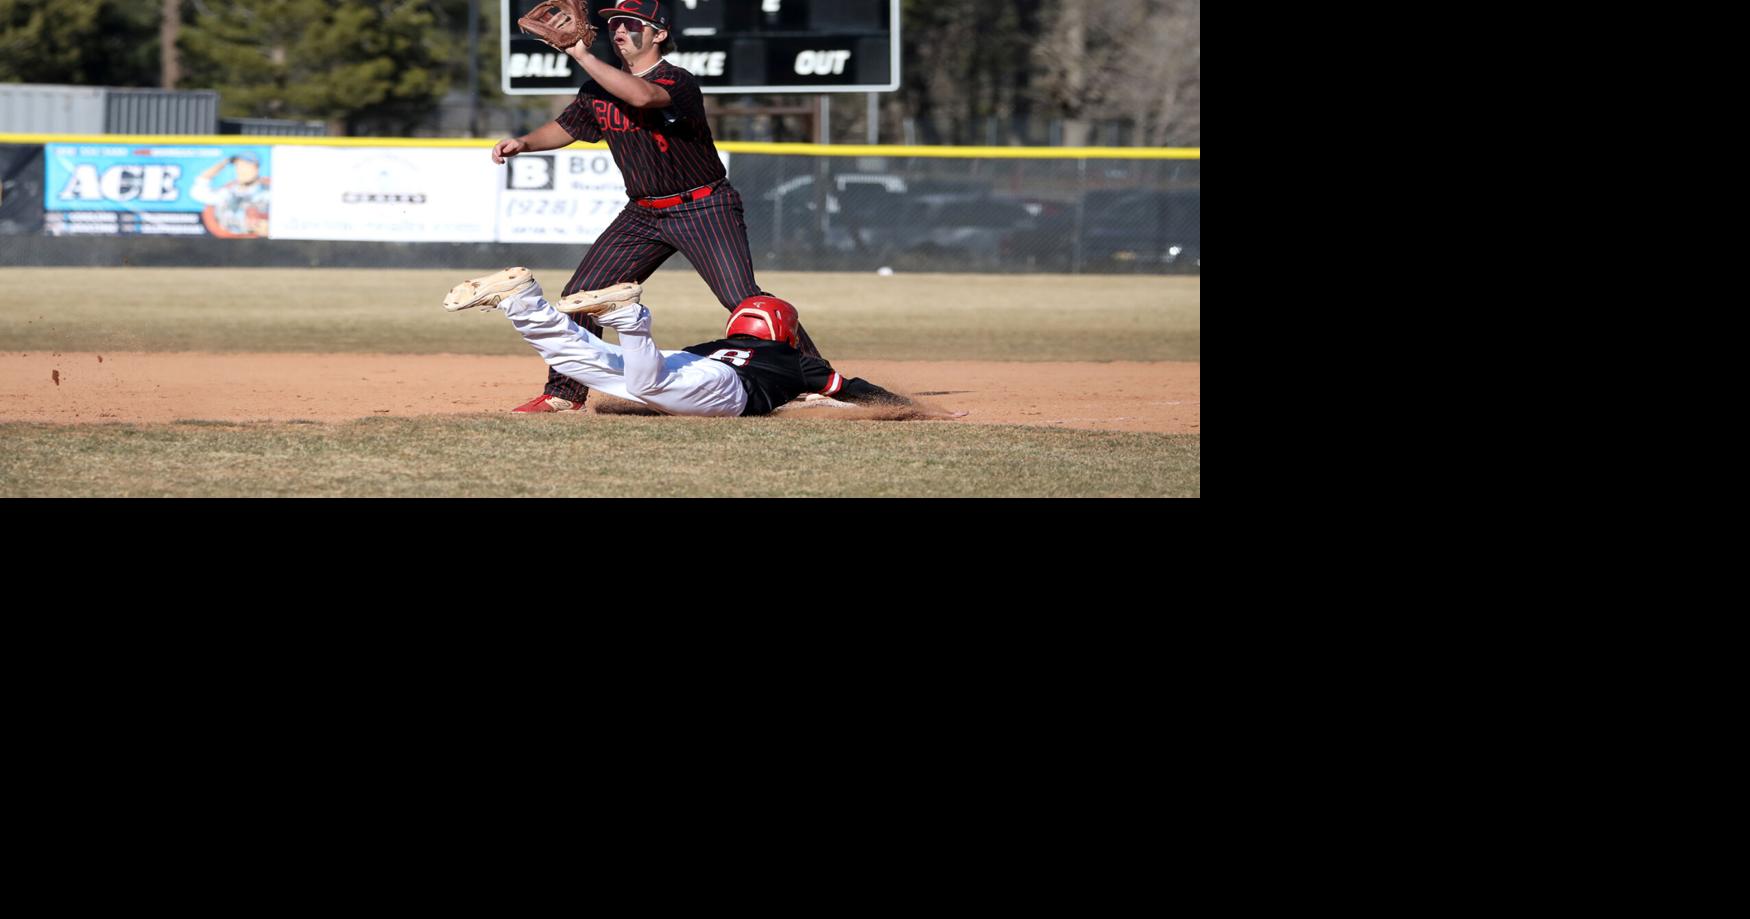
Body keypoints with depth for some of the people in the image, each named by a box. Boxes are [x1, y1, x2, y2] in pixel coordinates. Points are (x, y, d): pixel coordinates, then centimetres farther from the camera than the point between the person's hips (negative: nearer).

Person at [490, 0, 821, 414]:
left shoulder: (677, 82, -19)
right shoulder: (600, 88, 5)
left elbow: (641, 95, -40)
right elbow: (566, 127, 19)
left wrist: (582, 55, -36)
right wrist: (524, 142, -1)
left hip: (704, 209, -7)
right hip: (643, 214, 7)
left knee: (744, 302, -18)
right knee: (581, 294, 1)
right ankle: (564, 393, 14)